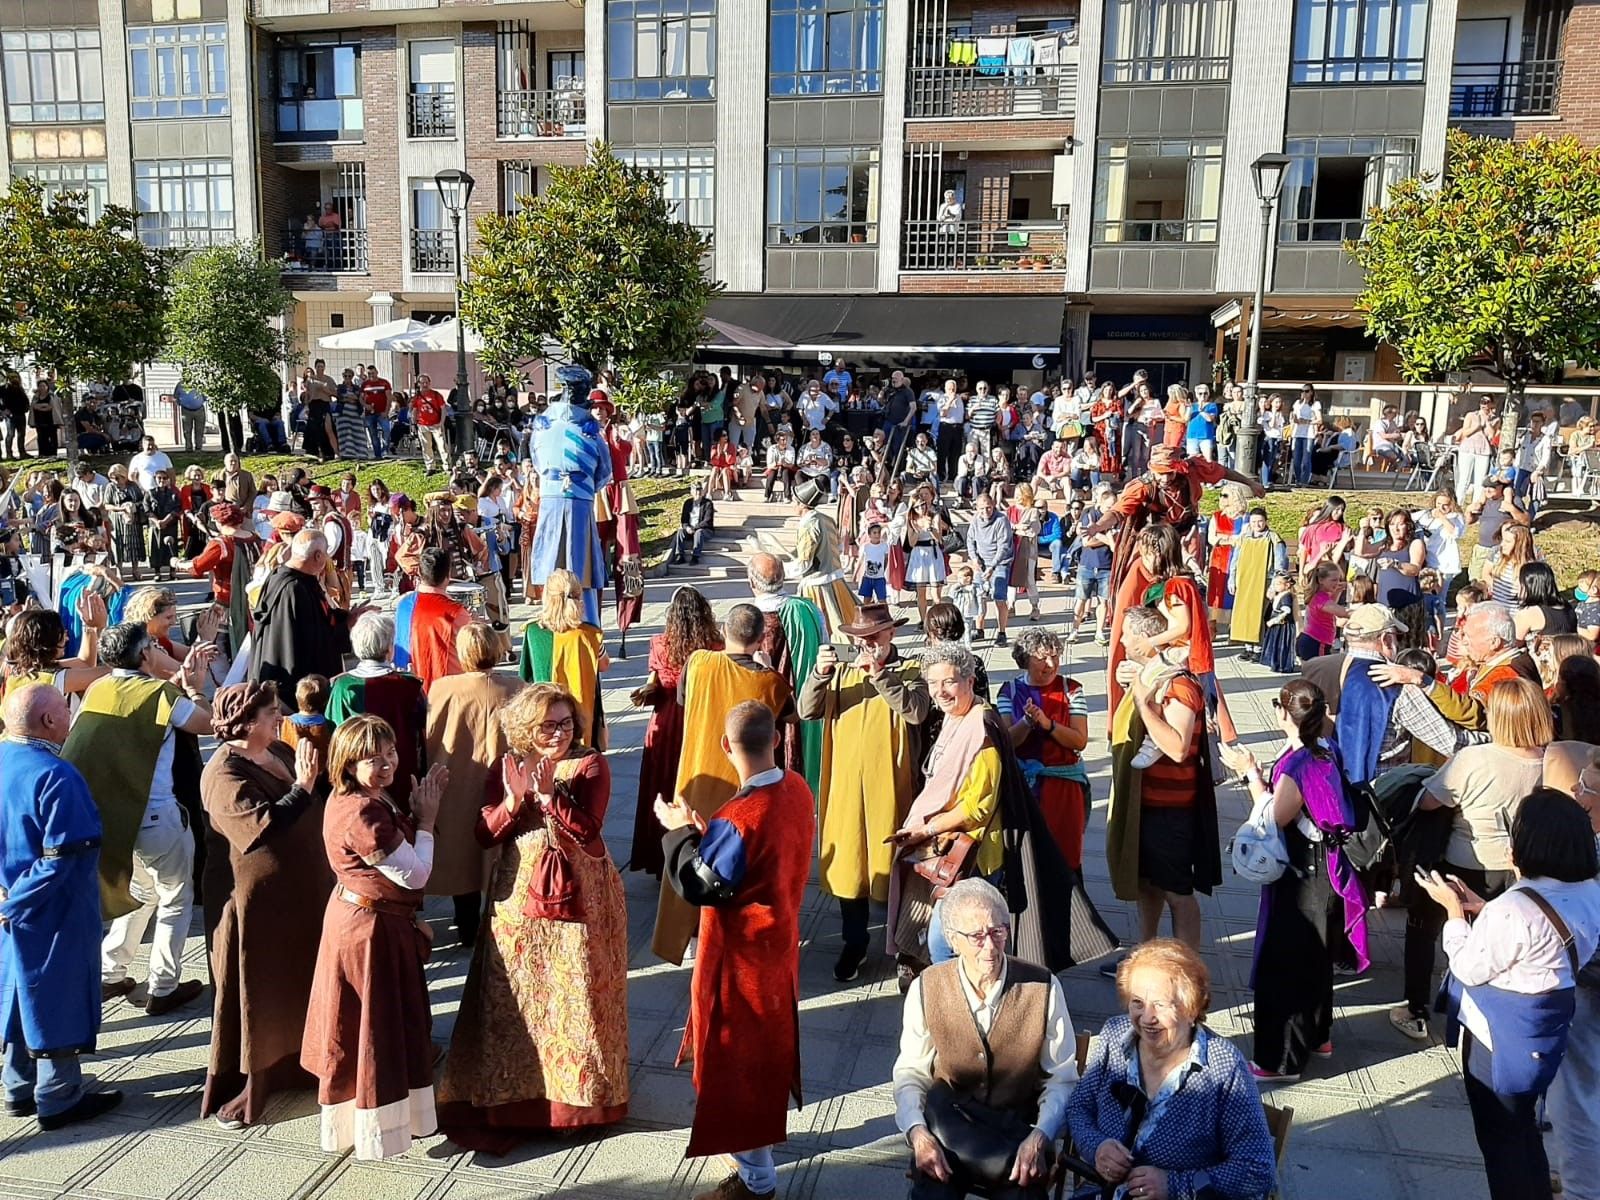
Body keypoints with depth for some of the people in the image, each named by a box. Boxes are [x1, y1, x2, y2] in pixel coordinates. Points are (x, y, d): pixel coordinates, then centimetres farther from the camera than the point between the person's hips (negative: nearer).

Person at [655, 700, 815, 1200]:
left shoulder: (738, 818, -33)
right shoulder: (798, 790, -8)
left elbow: (696, 886, -23)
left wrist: (680, 830, -10)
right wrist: (705, 834, 5)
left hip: (741, 952, -8)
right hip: (778, 937, 8)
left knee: (738, 1055, 9)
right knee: (767, 1040, 26)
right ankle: (765, 1129, 47)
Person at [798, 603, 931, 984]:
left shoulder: (909, 671, 1)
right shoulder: (842, 673, 10)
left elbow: (916, 711, -19)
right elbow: (805, 711, -3)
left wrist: (879, 674, -23)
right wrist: (819, 673, -19)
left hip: (890, 784, -3)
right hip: (845, 784, 3)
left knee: (891, 862, 6)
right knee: (847, 862, 7)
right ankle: (854, 943, 21)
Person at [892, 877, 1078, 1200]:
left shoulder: (1043, 988, -10)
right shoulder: (926, 989, -7)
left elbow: (1062, 1078, -3)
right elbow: (910, 1072, 0)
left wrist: (1040, 1137, -18)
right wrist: (917, 1132, -16)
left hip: (1018, 1127, 0)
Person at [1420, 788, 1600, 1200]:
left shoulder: (1515, 908, -32)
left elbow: (1470, 968, -18)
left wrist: (1454, 910, -10)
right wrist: (1482, 907, 6)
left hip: (1499, 1036, -8)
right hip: (1543, 1027, 8)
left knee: (1499, 1133, 13)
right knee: (1522, 1126, 26)